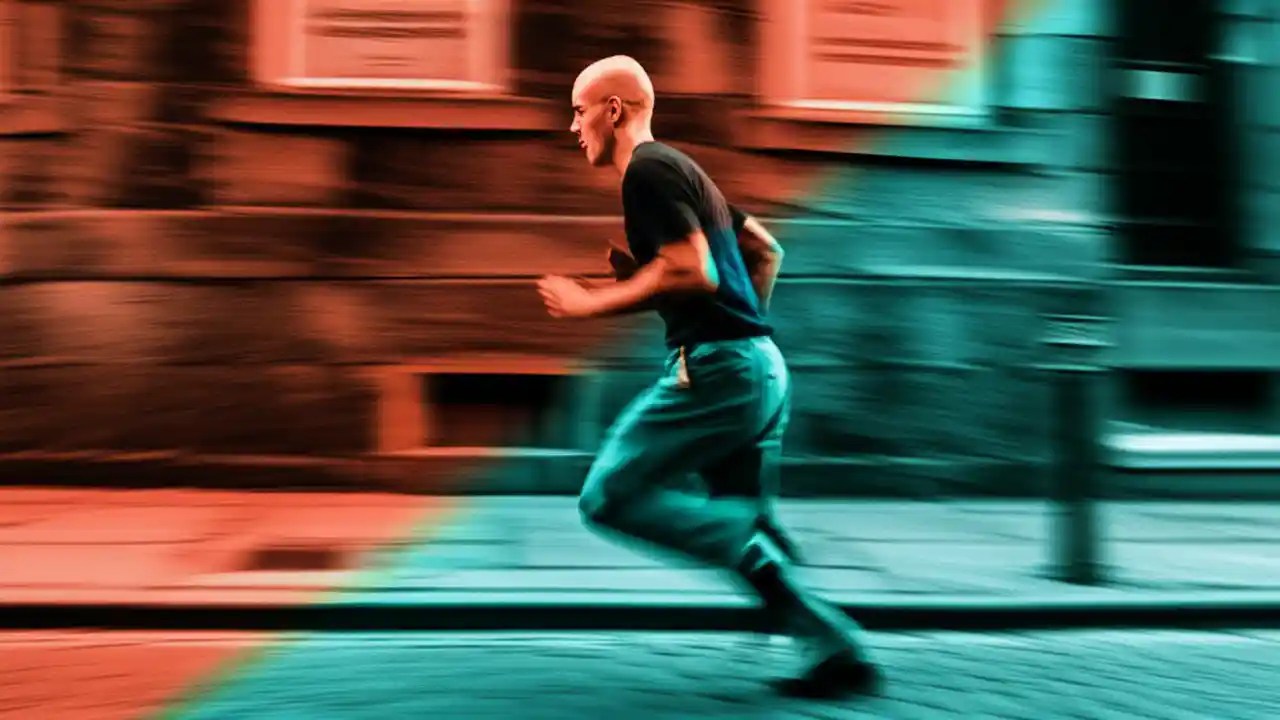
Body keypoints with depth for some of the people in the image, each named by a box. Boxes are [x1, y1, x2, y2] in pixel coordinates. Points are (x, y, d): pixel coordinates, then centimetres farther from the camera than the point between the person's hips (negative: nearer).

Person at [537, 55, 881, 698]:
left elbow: (693, 272, -20)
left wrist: (592, 304, -11)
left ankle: (753, 552, -13)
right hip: (761, 367, 10)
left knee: (608, 498, -3)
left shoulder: (647, 170, -8)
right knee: (742, 524, 13)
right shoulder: (678, 169, 22)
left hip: (716, 370, -10)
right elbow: (766, 250, 26)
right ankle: (839, 652, 8)